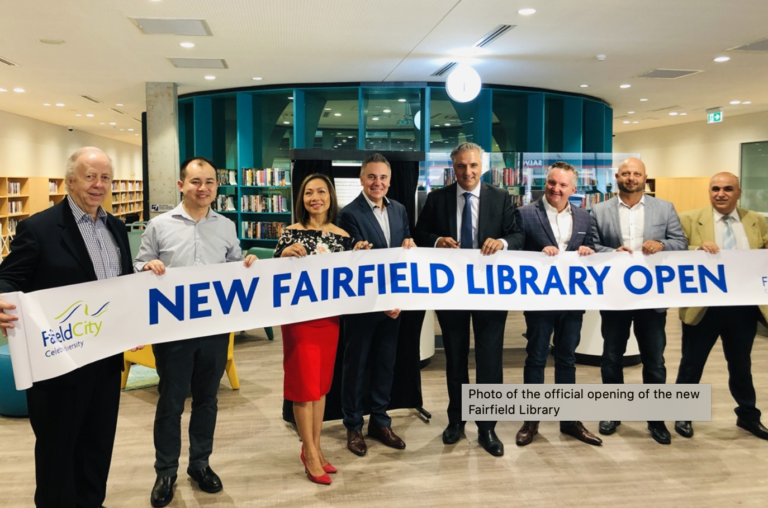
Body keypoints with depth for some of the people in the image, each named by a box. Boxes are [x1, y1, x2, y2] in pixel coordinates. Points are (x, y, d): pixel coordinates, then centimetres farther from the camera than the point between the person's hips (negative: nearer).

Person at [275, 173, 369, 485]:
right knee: (304, 382, 1)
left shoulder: (343, 235, 4)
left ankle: (315, 448, 25)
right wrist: (285, 255, -23)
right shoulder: (291, 233, -6)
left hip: (330, 316, 4)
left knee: (322, 382, 12)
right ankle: (310, 453, 13)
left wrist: (357, 255, -7)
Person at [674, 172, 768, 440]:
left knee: (741, 365, 19)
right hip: (704, 307, -3)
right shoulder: (690, 219, -3)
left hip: (744, 306, 3)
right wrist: (697, 249, -25)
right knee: (692, 363, 10)